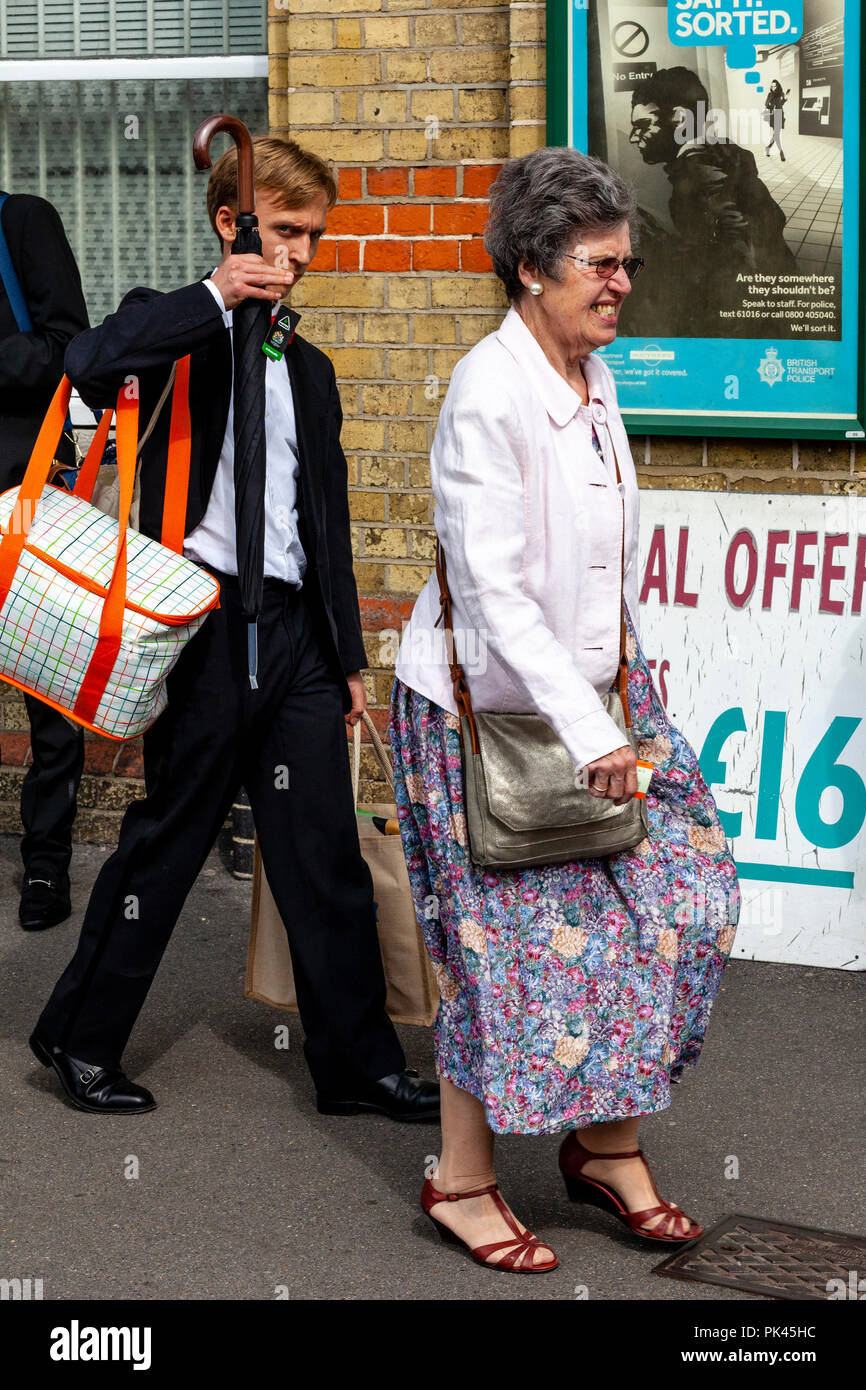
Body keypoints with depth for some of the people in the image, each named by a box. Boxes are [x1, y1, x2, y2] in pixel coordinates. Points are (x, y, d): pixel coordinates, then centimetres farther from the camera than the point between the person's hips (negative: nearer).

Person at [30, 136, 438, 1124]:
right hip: (206, 626, -5)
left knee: (325, 857, 6)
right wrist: (216, 296, -24)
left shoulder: (310, 370, 18)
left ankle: (358, 1062, 13)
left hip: (296, 633, 5)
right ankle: (81, 1037, 20)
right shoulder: (180, 330, -1)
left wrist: (348, 659, 17)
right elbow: (91, 366, -26)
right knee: (167, 840, 4)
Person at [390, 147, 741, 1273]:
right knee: (510, 942, -2)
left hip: (591, 691, 8)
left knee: (672, 896, 5)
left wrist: (624, 696, 14)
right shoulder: (489, 394, -20)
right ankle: (462, 1181, 15)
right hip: (485, 703, -8)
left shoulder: (593, 381, 5)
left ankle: (608, 1145, 19)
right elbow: (494, 590, -25)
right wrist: (587, 731, -28)